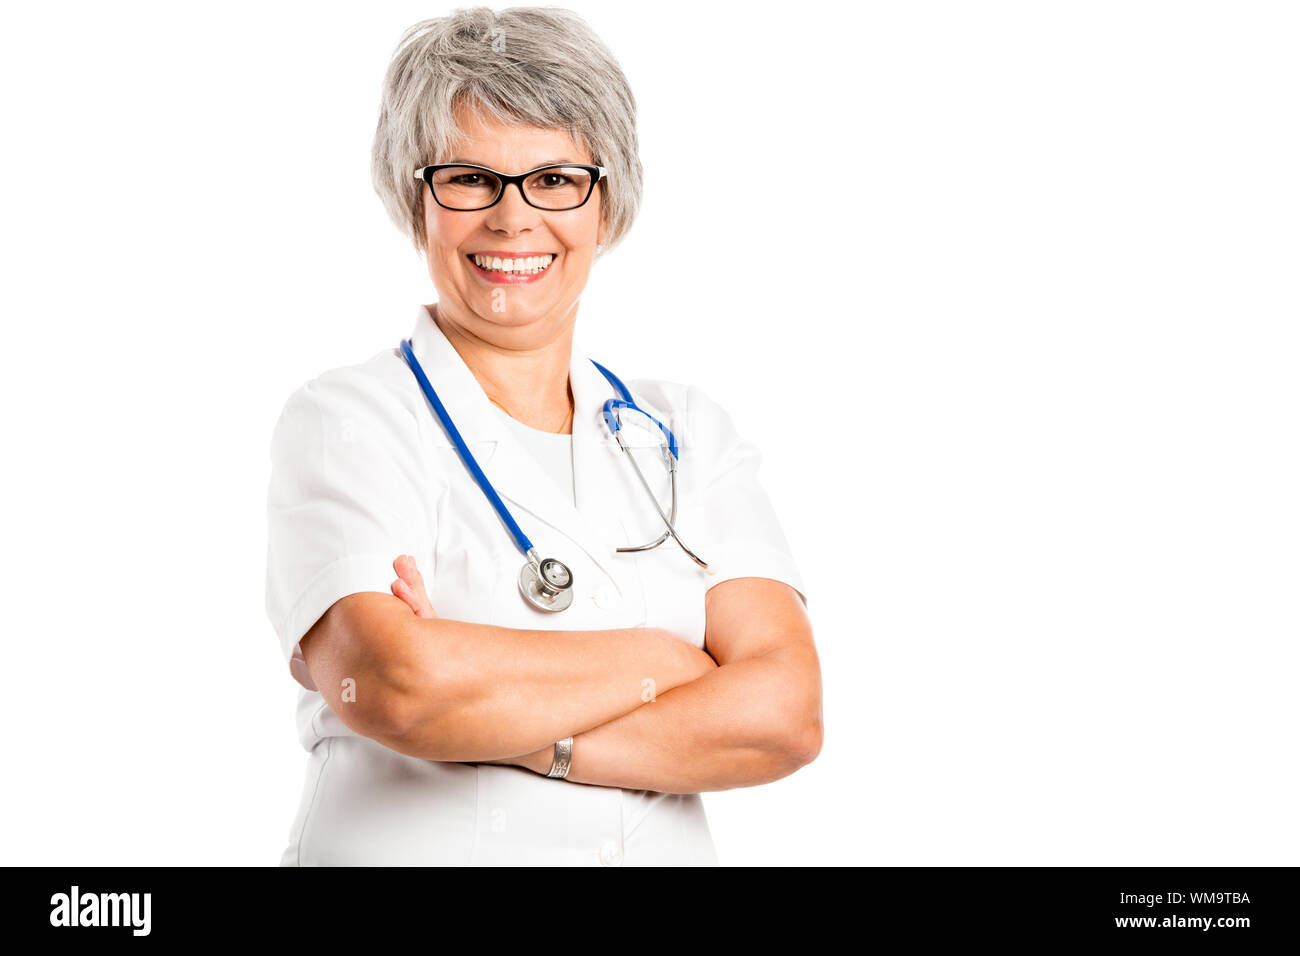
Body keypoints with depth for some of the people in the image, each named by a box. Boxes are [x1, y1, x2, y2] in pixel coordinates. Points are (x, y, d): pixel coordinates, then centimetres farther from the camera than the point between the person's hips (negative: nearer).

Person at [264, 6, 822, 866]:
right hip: (411, 851, -2)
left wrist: (488, 710, -14)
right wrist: (665, 663, -8)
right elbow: (396, 684, -19)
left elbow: (783, 713, -5)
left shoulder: (692, 433, 7)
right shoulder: (345, 421, -2)